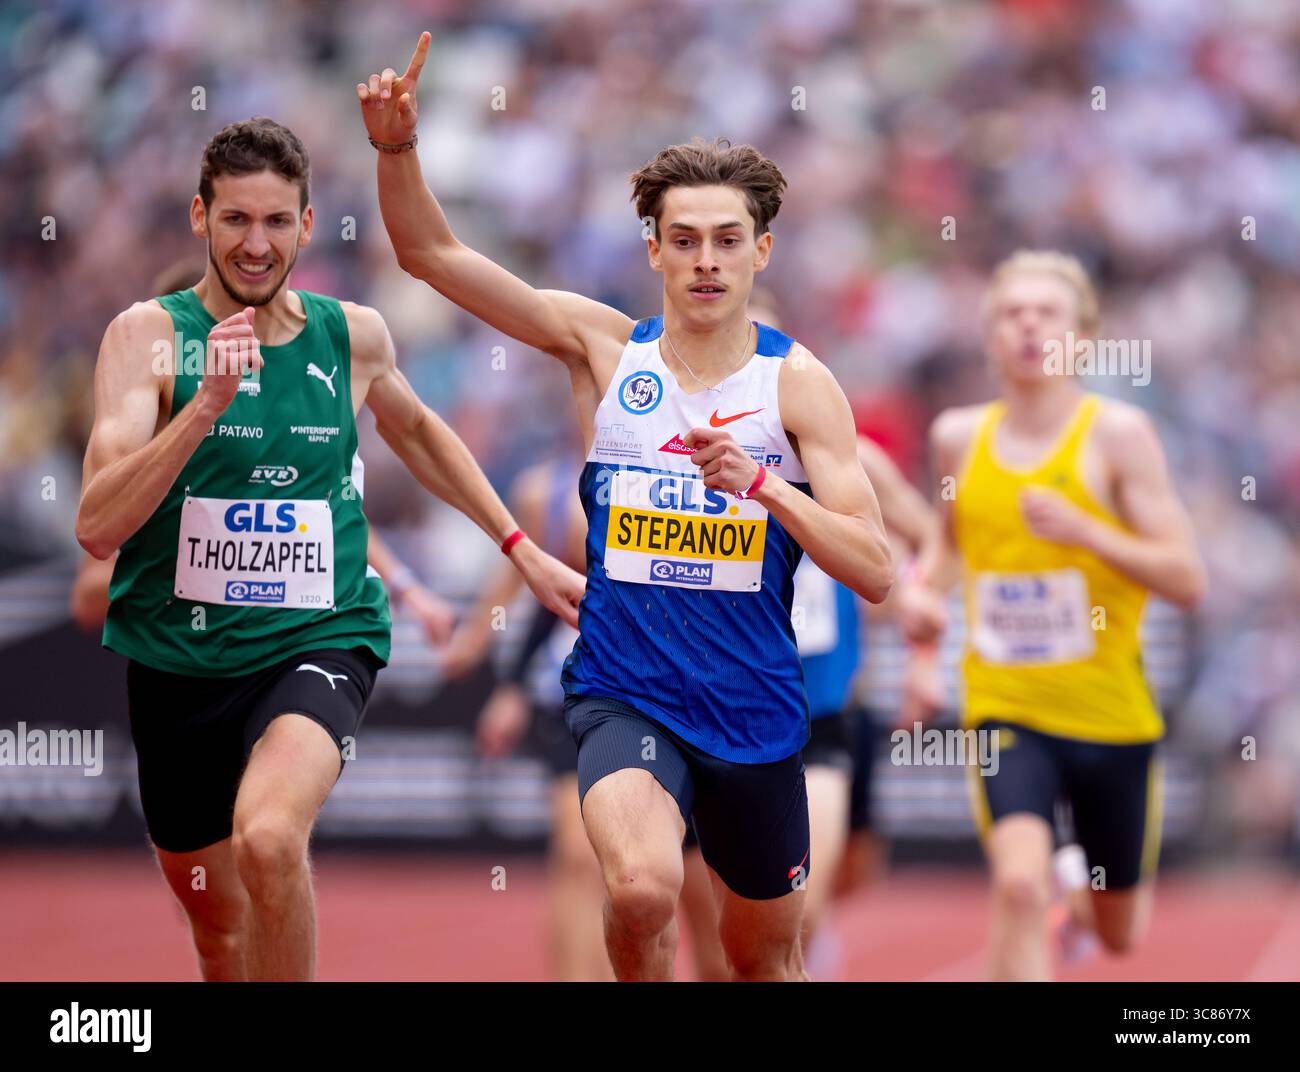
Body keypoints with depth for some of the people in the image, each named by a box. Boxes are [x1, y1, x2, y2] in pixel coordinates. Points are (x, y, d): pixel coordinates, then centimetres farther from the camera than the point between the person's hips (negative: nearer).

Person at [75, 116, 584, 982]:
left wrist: (524, 552, 25)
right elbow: (98, 527, -20)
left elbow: (416, 431, 25)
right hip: (180, 659, 1)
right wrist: (208, 402, -29)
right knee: (220, 931, 16)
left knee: (269, 840, -31)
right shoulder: (148, 336, -8)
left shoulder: (353, 336, 1)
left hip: (319, 644, -1)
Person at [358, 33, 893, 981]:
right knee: (644, 890, -30)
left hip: (755, 708, 2)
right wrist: (398, 146, -20)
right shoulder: (605, 348, 0)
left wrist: (761, 482, -24)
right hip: (623, 693, -1)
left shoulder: (798, 383, -4)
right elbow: (431, 252, -3)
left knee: (765, 956, 17)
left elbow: (875, 573, -11)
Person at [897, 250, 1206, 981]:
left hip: (1111, 712, -1)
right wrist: (924, 586, 3)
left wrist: (1085, 532, -26)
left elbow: (1188, 580, -13)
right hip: (1006, 709, 1)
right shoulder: (959, 436, 2)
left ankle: (1089, 893, 53)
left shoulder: (1118, 434, -9)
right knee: (1020, 884, -26)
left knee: (1119, 933, 16)